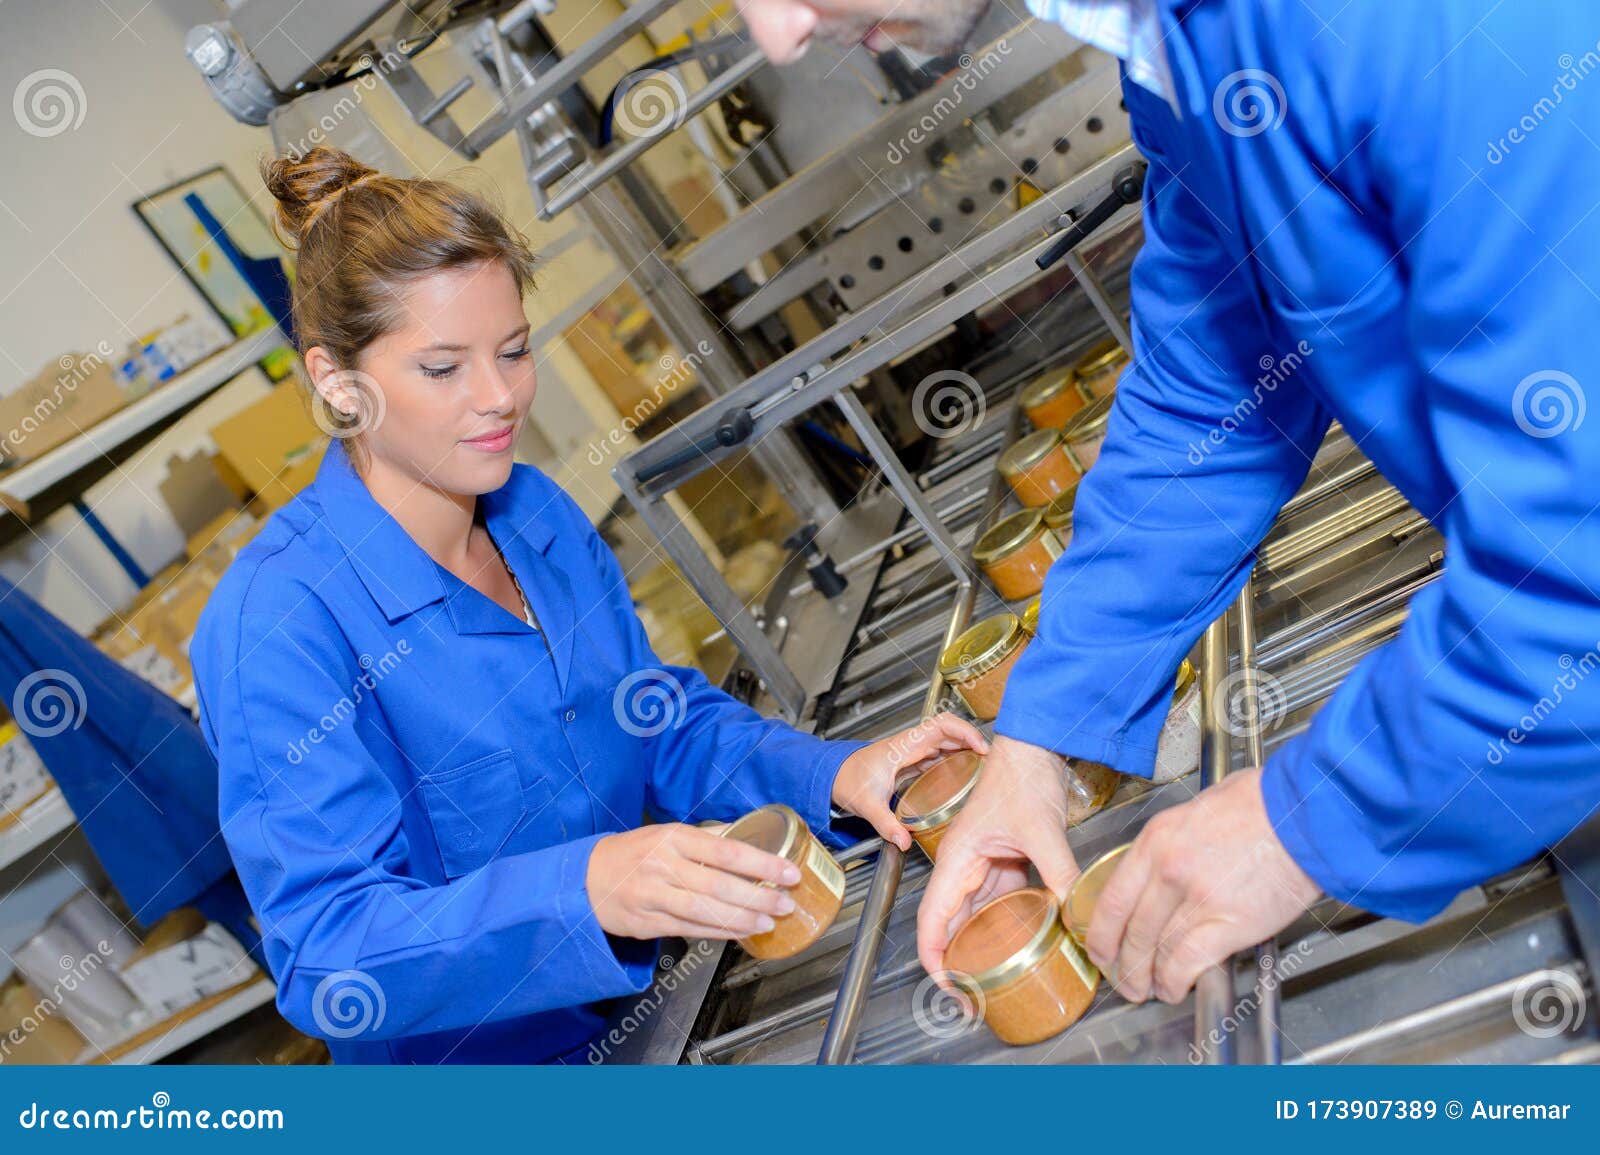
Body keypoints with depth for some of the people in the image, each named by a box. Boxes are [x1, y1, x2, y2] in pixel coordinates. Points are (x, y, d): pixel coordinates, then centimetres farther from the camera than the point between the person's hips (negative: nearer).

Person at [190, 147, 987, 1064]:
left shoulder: (539, 514, 1)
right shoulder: (275, 629, -22)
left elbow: (671, 724, 6)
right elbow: (324, 955, -28)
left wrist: (835, 774, -14)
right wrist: (585, 891, -44)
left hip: (647, 1000, 6)